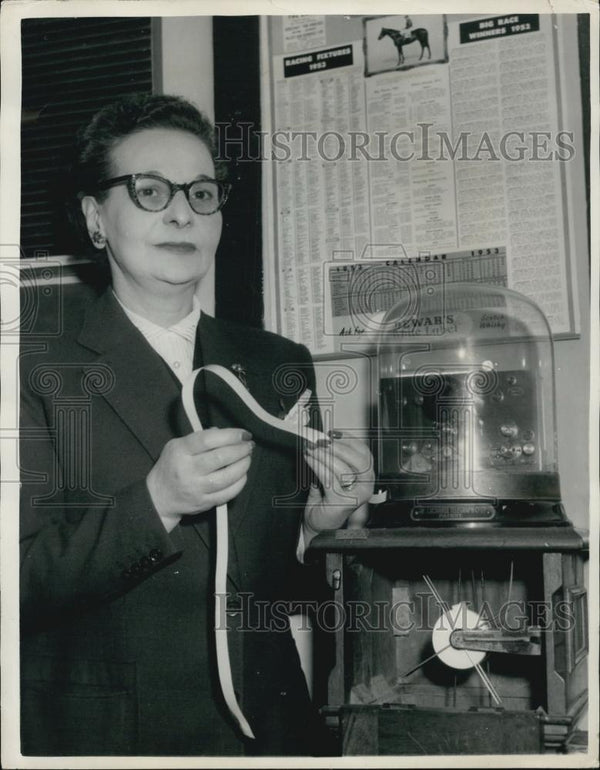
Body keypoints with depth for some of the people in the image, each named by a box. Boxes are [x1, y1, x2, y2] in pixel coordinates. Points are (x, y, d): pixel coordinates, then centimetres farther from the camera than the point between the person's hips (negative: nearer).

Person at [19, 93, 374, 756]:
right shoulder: (37, 378, -11)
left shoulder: (281, 368, 1)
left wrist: (320, 524, -15)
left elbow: (284, 578, 4)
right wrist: (155, 503, -28)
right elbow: (21, 587, -17)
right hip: (105, 730, -3)